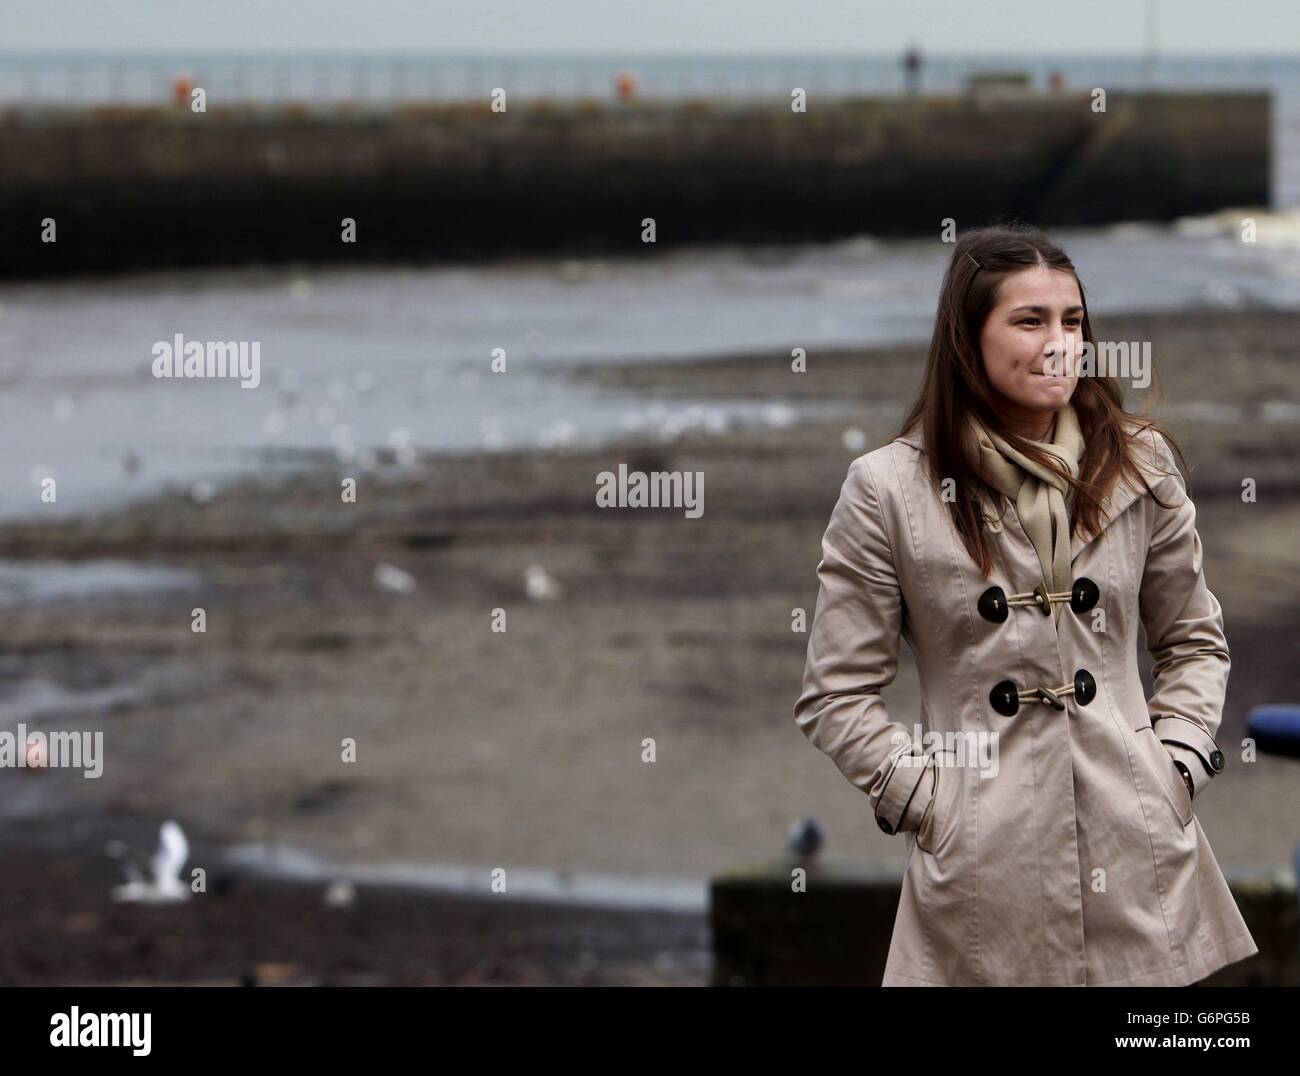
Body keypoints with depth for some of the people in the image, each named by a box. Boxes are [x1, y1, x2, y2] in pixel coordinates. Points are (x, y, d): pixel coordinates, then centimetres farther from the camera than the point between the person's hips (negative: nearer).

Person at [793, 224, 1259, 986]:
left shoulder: (1140, 467, 6)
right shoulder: (888, 489, -3)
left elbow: (1195, 641, 15)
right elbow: (838, 695, 1)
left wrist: (1178, 765, 2)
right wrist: (928, 800, -6)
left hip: (1138, 855, 3)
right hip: (982, 867, -2)